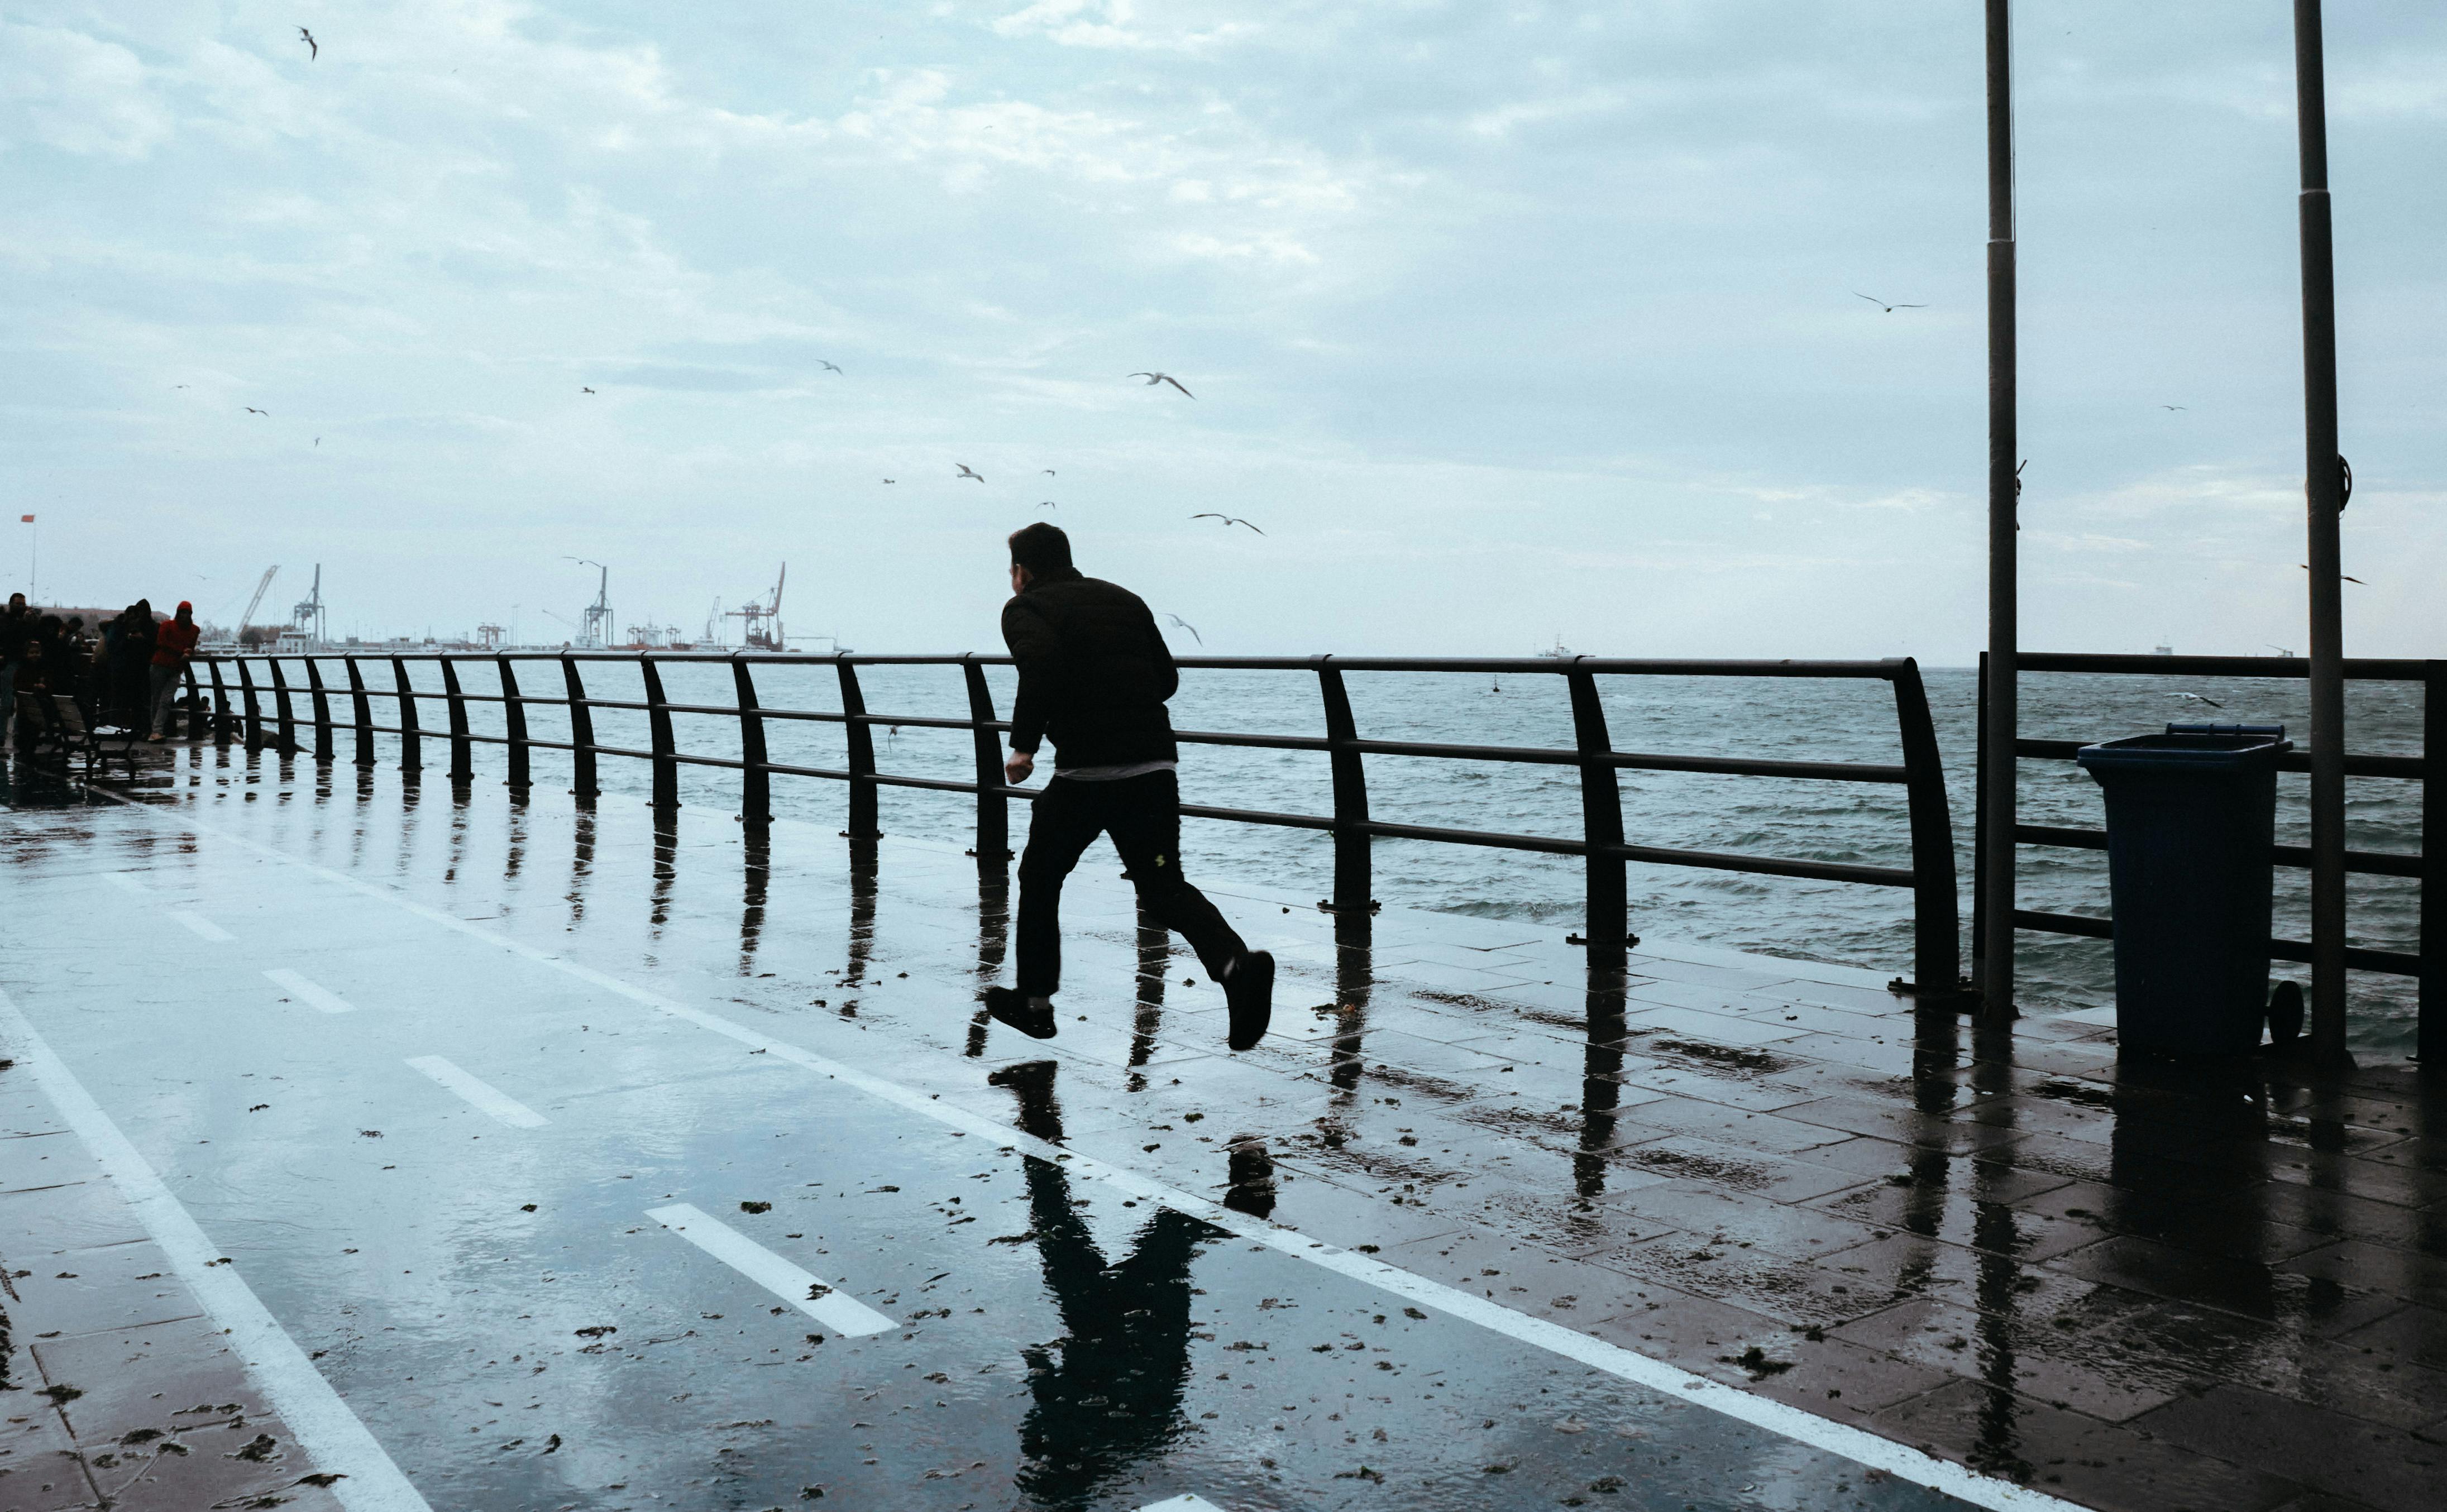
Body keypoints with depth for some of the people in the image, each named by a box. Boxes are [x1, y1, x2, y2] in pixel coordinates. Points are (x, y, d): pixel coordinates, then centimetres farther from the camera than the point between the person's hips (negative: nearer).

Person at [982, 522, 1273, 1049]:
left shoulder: (1026, 608, 2)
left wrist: (1023, 745, -14)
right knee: (1164, 886, 3)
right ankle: (1236, 964, -23)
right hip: (1157, 764, 5)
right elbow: (1168, 678, 19)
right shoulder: (1124, 600, 20)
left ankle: (1034, 1002, 27)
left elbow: (1042, 664, -19)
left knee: (1039, 879, 17)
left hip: (1085, 771, -5)